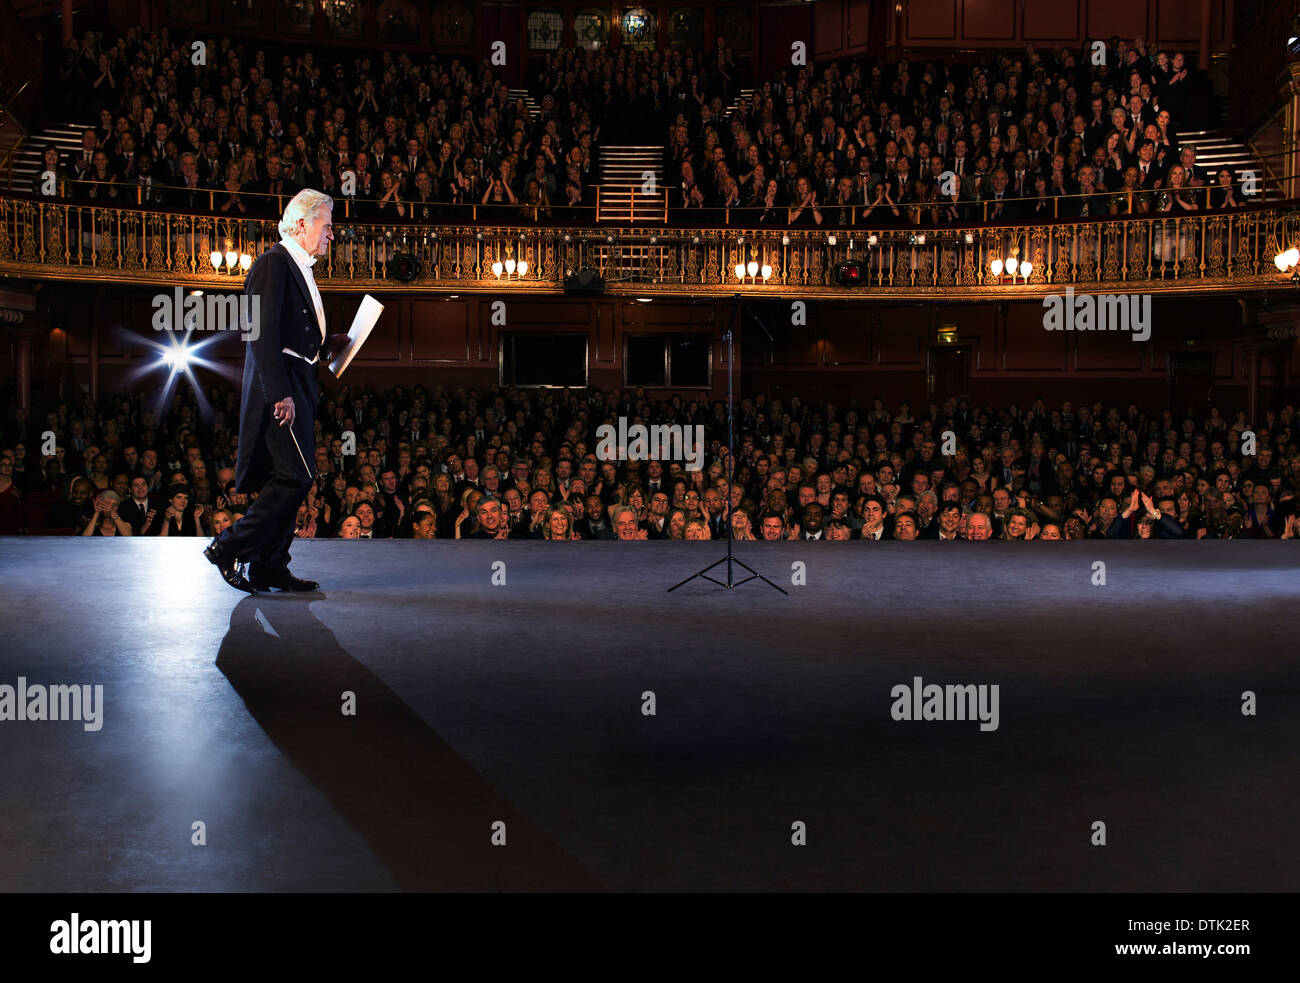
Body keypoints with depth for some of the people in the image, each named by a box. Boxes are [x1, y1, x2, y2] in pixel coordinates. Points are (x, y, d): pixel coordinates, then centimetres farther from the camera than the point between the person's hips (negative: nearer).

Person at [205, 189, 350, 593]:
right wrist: (279, 393, -23)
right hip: (279, 383, -10)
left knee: (287, 479, 9)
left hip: (296, 384, 10)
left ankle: (269, 567, 15)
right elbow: (262, 332, -19)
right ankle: (229, 548, -3)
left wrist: (325, 345, 12)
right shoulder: (273, 263, -11)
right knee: (295, 476, -12)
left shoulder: (299, 268, 20)